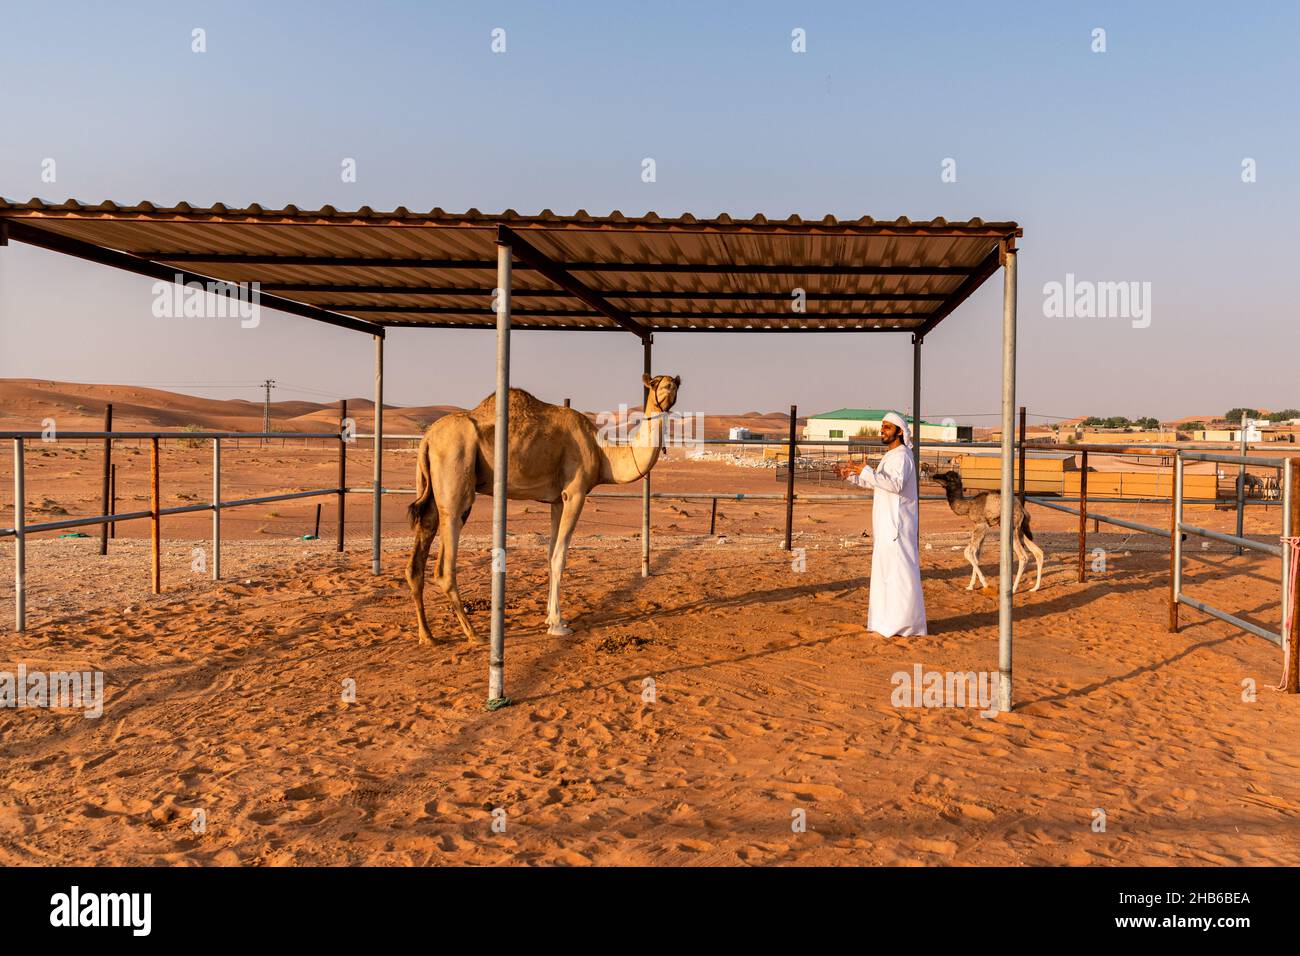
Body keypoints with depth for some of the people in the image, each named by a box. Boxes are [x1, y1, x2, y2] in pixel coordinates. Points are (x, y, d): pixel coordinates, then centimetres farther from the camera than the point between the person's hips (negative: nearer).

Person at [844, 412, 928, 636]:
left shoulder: (901, 456, -14)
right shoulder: (890, 456, 17)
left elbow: (896, 484, -30)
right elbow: (877, 483, 27)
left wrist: (867, 471, -31)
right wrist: (852, 477, 17)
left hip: (896, 525, -10)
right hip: (885, 525, 10)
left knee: (899, 571, -7)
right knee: (884, 571, 13)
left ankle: (905, 623, -3)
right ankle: (888, 620, 19)